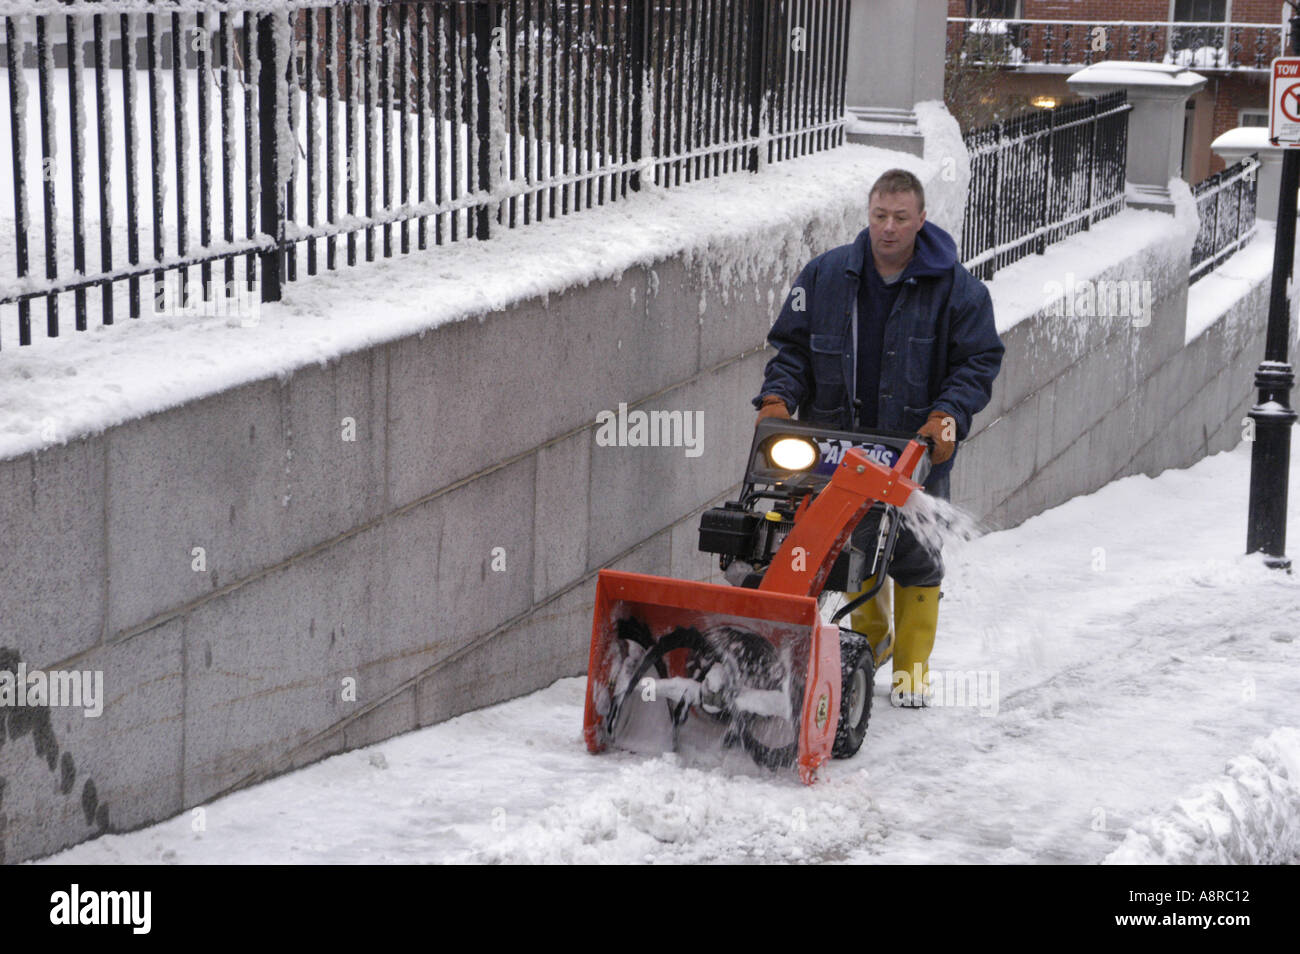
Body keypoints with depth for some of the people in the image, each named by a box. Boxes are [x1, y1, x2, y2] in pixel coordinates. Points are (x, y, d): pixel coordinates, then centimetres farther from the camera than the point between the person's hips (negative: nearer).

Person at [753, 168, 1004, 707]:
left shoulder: (955, 287, -5)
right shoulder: (826, 275, 1)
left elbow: (980, 360, -2)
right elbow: (792, 345, 7)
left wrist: (949, 415, -17)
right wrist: (778, 397, -10)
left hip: (919, 446, -2)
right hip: (843, 443, 2)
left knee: (914, 554, 4)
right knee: (857, 543, 9)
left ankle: (912, 666, 18)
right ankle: (871, 639, 34)